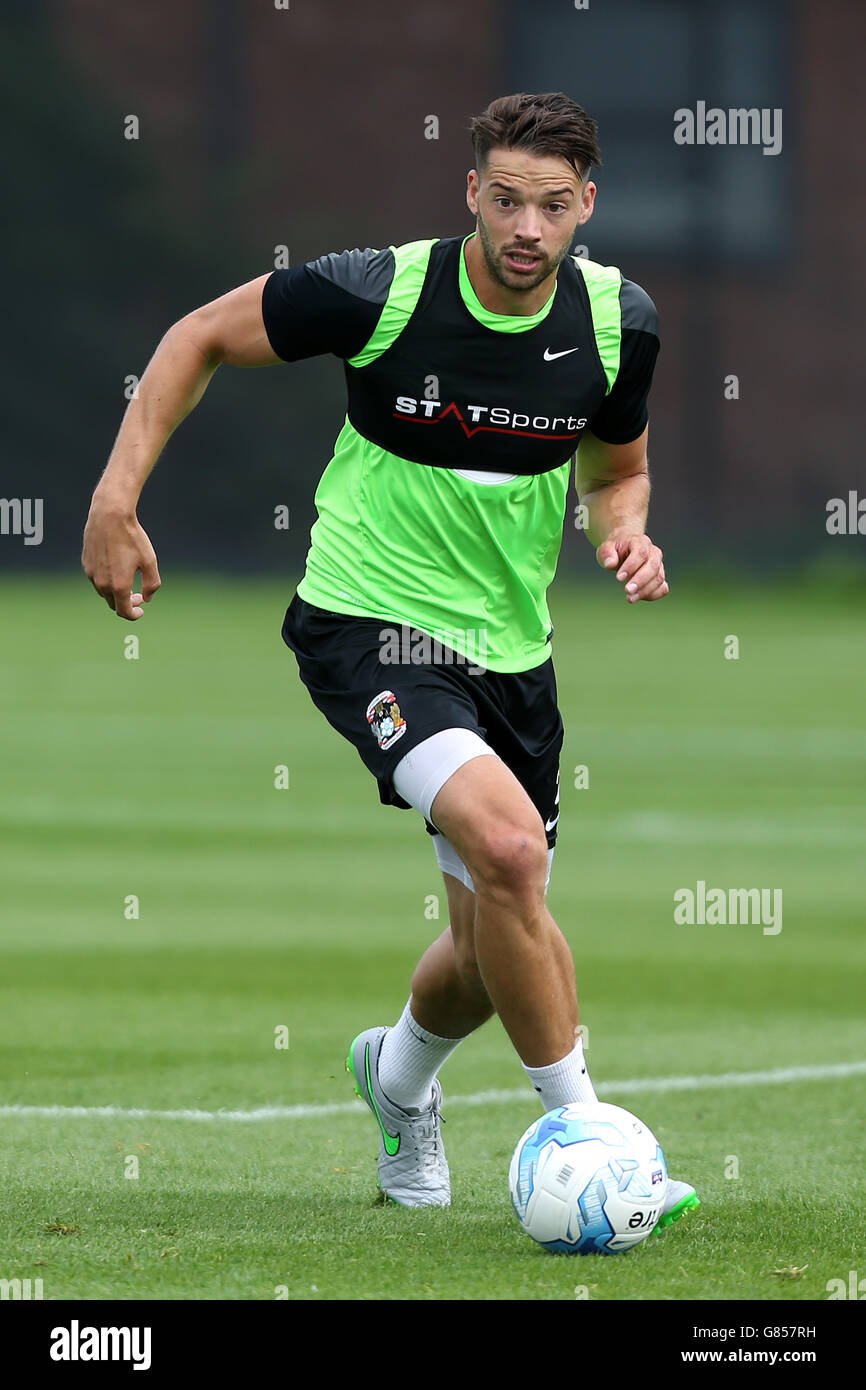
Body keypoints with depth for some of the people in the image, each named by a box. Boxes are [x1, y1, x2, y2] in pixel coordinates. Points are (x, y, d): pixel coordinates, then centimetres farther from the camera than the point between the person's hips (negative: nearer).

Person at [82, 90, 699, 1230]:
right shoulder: (377, 292, -18)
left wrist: (624, 531, -8)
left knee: (497, 942, 12)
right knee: (506, 840, -29)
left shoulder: (619, 321, -5)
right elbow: (201, 339, -3)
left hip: (512, 648, 5)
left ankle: (400, 1075, 47)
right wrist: (118, 496, -10)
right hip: (370, 623, -5)